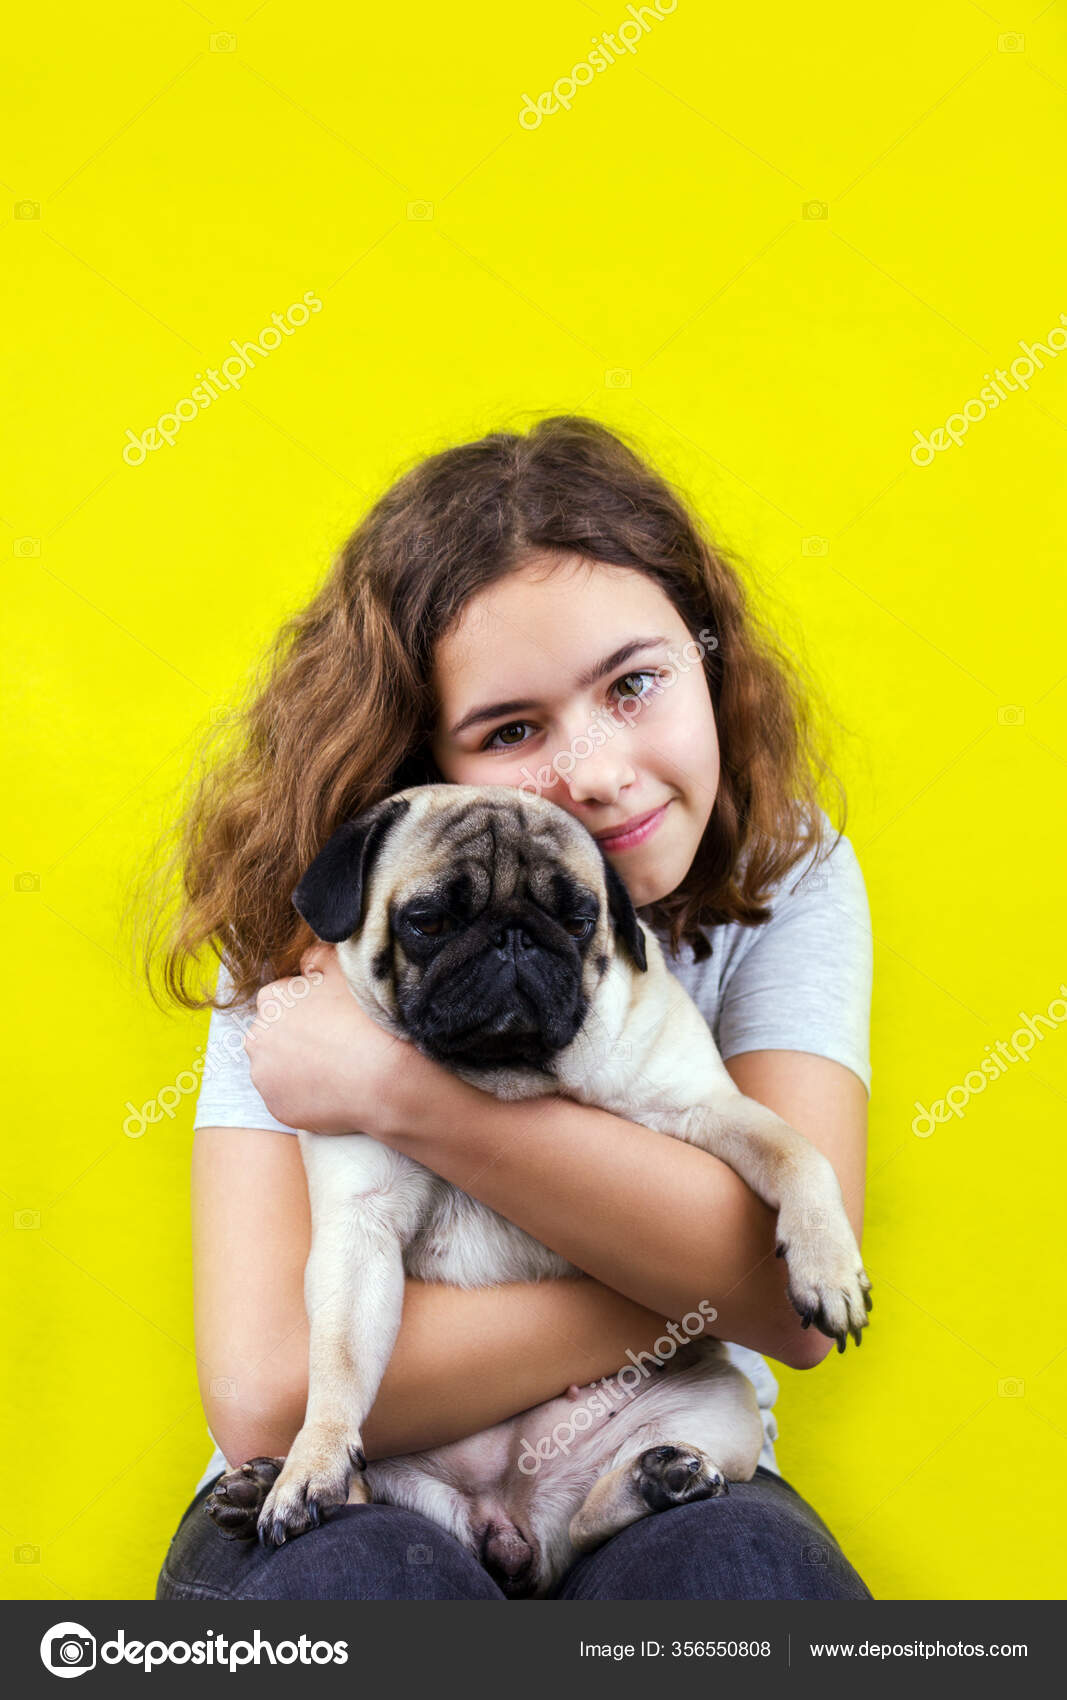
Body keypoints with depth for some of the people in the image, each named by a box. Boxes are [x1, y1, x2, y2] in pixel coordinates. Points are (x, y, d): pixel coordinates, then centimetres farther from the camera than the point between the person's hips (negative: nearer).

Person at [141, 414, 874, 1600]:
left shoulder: (784, 872, -7)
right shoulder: (320, 926, -13)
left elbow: (802, 1295, -20)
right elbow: (266, 1391, -24)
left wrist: (404, 1090, -27)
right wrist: (689, 1291, -20)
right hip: (348, 1505, -1)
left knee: (752, 1565, -32)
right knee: (361, 1580, -34)